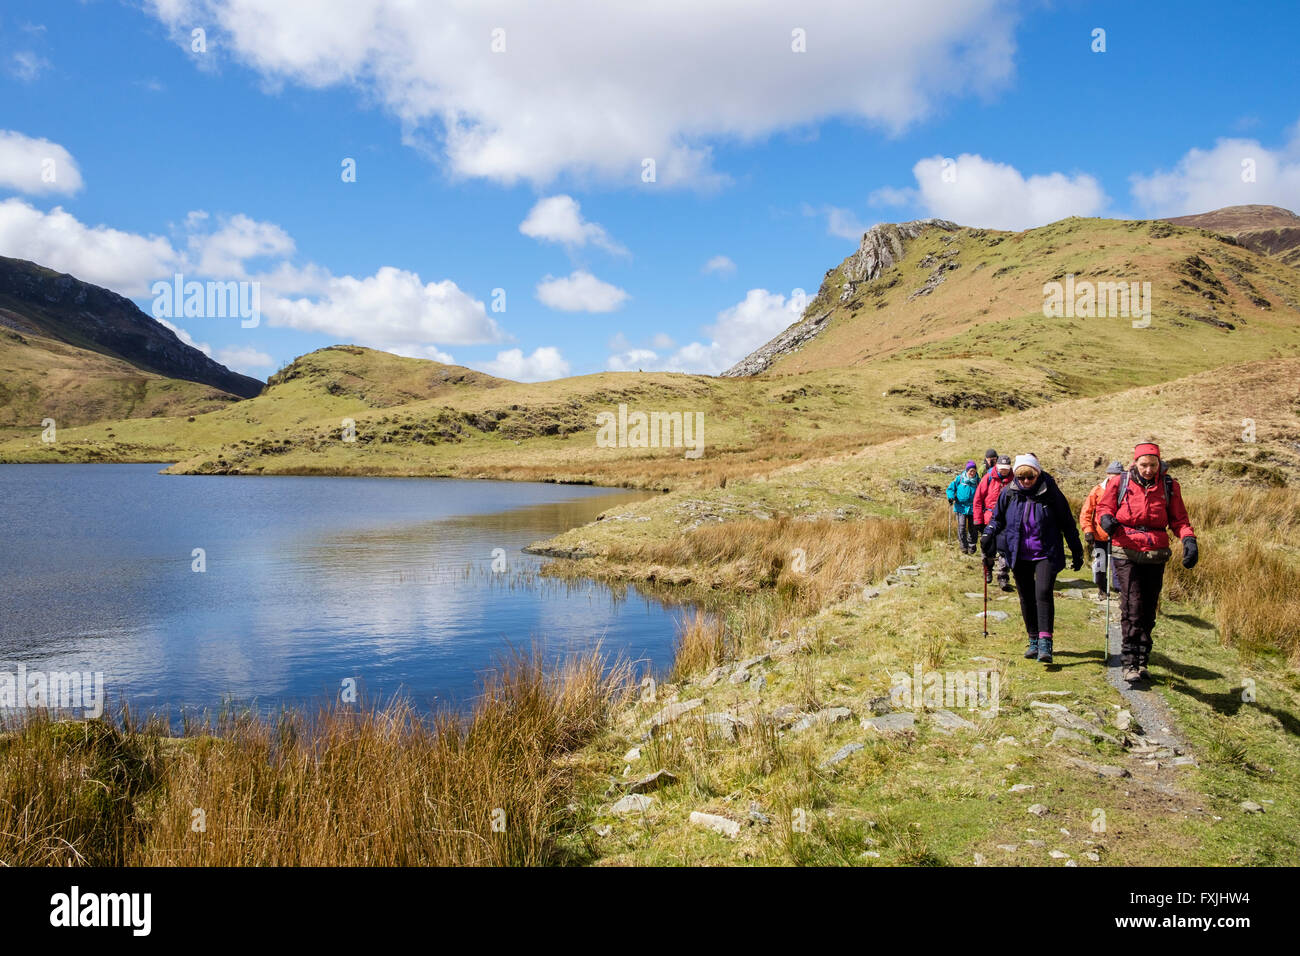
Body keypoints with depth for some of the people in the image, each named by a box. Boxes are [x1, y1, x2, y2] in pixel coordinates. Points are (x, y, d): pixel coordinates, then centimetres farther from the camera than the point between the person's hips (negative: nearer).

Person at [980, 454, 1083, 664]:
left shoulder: (1051, 493, -5)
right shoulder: (1008, 493, 0)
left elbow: (1067, 524, 5)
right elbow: (997, 519, 13)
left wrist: (1077, 552, 9)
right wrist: (988, 538, -2)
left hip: (1046, 554, -3)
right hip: (1019, 556, 3)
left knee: (1044, 593, -18)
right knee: (1026, 598, 9)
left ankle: (1045, 642, -20)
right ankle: (1033, 641, 21)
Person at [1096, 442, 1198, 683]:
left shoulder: (1169, 486, 6)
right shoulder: (1120, 483, 0)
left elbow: (1178, 518, 8)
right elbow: (1103, 507, 8)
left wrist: (1188, 539, -10)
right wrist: (1106, 518, -15)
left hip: (1156, 555, 3)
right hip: (1127, 553, -3)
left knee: (1148, 611, 9)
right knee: (1132, 609, -12)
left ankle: (1142, 661, 20)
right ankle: (1129, 663, -8)